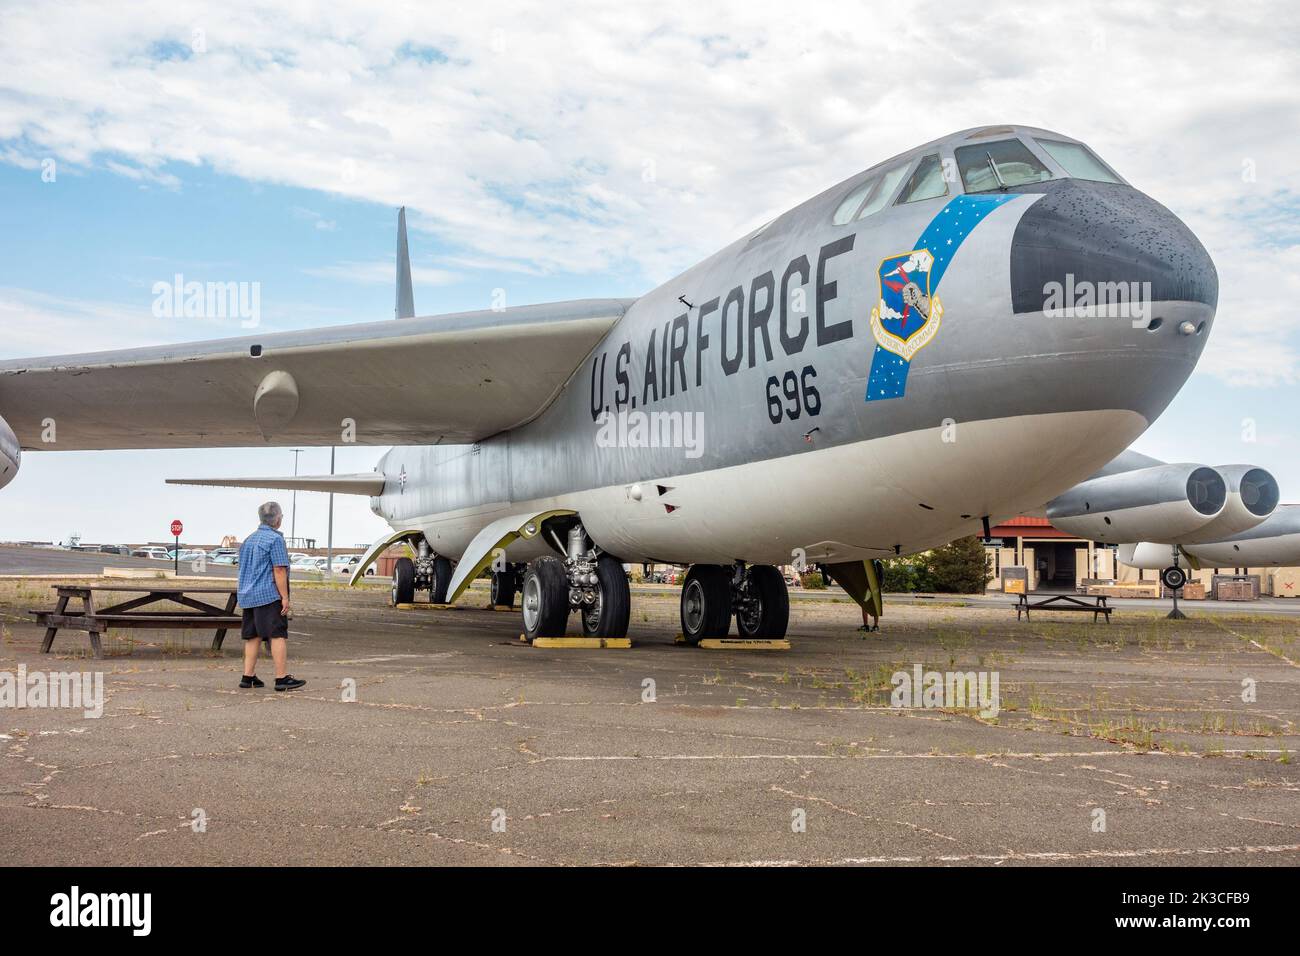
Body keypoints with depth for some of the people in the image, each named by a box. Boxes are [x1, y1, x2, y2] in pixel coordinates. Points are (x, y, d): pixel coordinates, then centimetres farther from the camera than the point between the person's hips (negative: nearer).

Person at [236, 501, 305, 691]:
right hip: (269, 596, -8)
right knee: (278, 635, -7)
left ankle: (248, 676, 10)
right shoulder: (275, 539, -10)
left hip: (247, 595, 8)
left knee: (252, 636, 10)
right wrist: (285, 598, -14)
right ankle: (282, 678, -9)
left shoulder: (248, 540, 17)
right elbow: (279, 570, -15)